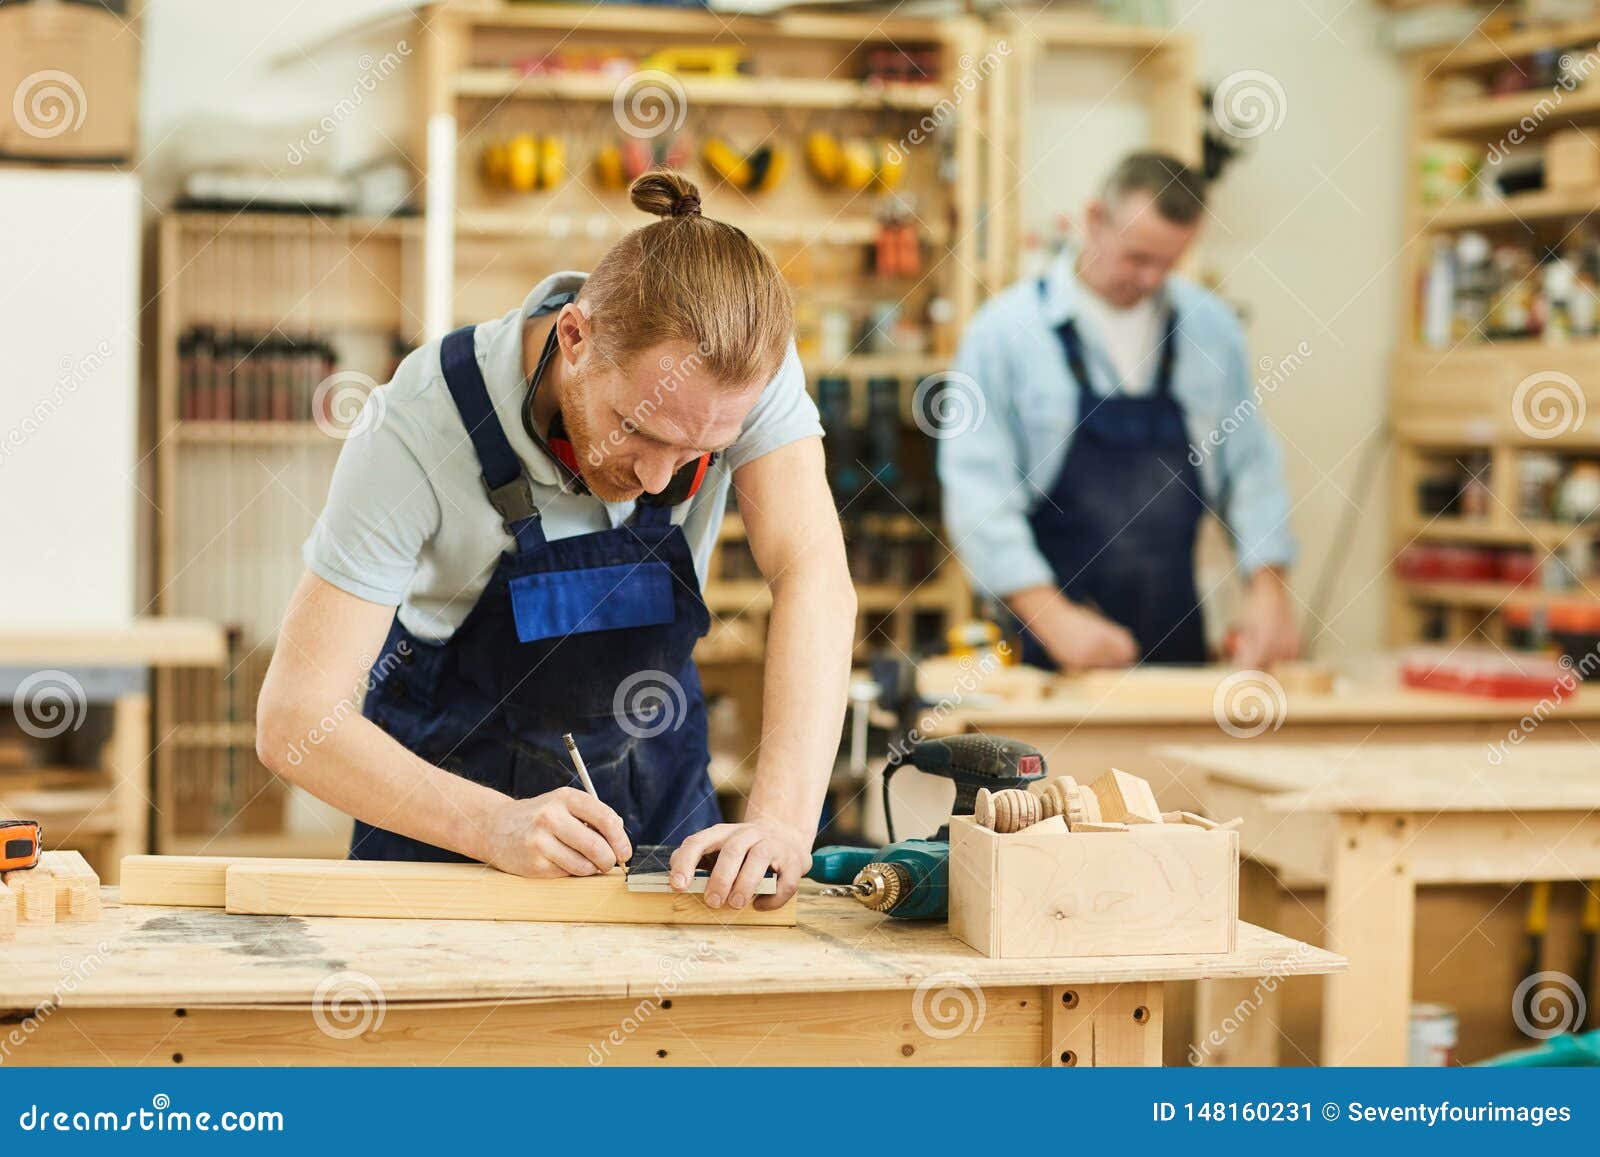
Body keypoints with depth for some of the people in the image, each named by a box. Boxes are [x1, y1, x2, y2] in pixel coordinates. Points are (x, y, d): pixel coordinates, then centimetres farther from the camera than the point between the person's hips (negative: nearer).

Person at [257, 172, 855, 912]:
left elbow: (813, 577, -29)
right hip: (454, 780, -1)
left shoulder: (747, 366, -21)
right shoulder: (420, 425, -28)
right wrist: (496, 825, -42)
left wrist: (782, 817, -44)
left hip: (652, 783, 1)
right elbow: (294, 721, -28)